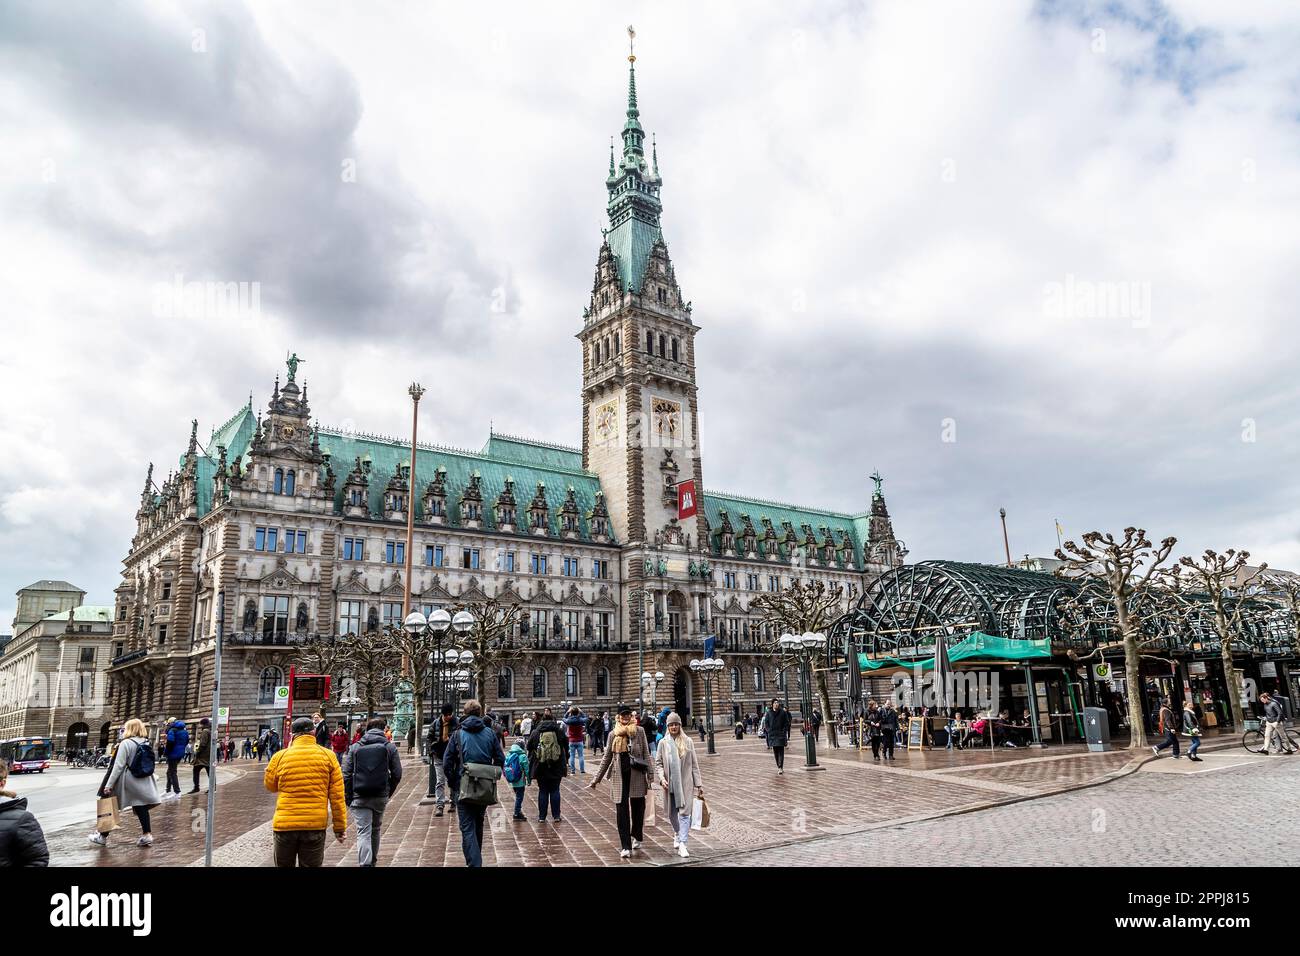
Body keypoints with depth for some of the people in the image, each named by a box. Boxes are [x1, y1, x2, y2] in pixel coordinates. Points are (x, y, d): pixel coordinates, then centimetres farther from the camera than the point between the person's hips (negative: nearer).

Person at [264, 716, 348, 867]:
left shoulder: (280, 756, -2)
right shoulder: (328, 756, -2)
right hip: (315, 826, -1)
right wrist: (340, 827, 4)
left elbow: (270, 785, 17)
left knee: (284, 864, 18)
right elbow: (337, 796, -3)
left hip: (284, 825, 1)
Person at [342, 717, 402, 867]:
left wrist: (347, 797, 5)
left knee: (363, 832, -3)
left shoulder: (355, 747, 3)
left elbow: (346, 775, -1)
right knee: (375, 829, 20)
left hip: (359, 798, -2)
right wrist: (388, 792, 13)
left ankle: (365, 863, -19)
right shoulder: (390, 747, 3)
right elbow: (397, 774, 1)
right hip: (381, 797, 2)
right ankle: (372, 861, 33)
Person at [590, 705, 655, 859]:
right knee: (621, 810, -3)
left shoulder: (639, 731, 3)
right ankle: (625, 847, 1)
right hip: (619, 775, 1)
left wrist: (650, 774, -4)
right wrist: (596, 779, 14)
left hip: (637, 774, -1)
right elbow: (607, 758, 14)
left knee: (638, 806, 7)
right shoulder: (613, 734, 8)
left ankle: (636, 837, 31)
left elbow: (646, 753, 3)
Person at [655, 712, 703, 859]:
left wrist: (699, 784, 1)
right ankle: (677, 834, 40)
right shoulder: (663, 743, 1)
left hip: (685, 783, -2)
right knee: (672, 813, 14)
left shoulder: (688, 742, -1)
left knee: (685, 812, -10)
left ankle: (682, 844, -8)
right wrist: (662, 778, -12)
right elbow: (658, 763, 4)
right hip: (669, 783, 2)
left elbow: (694, 764, 2)